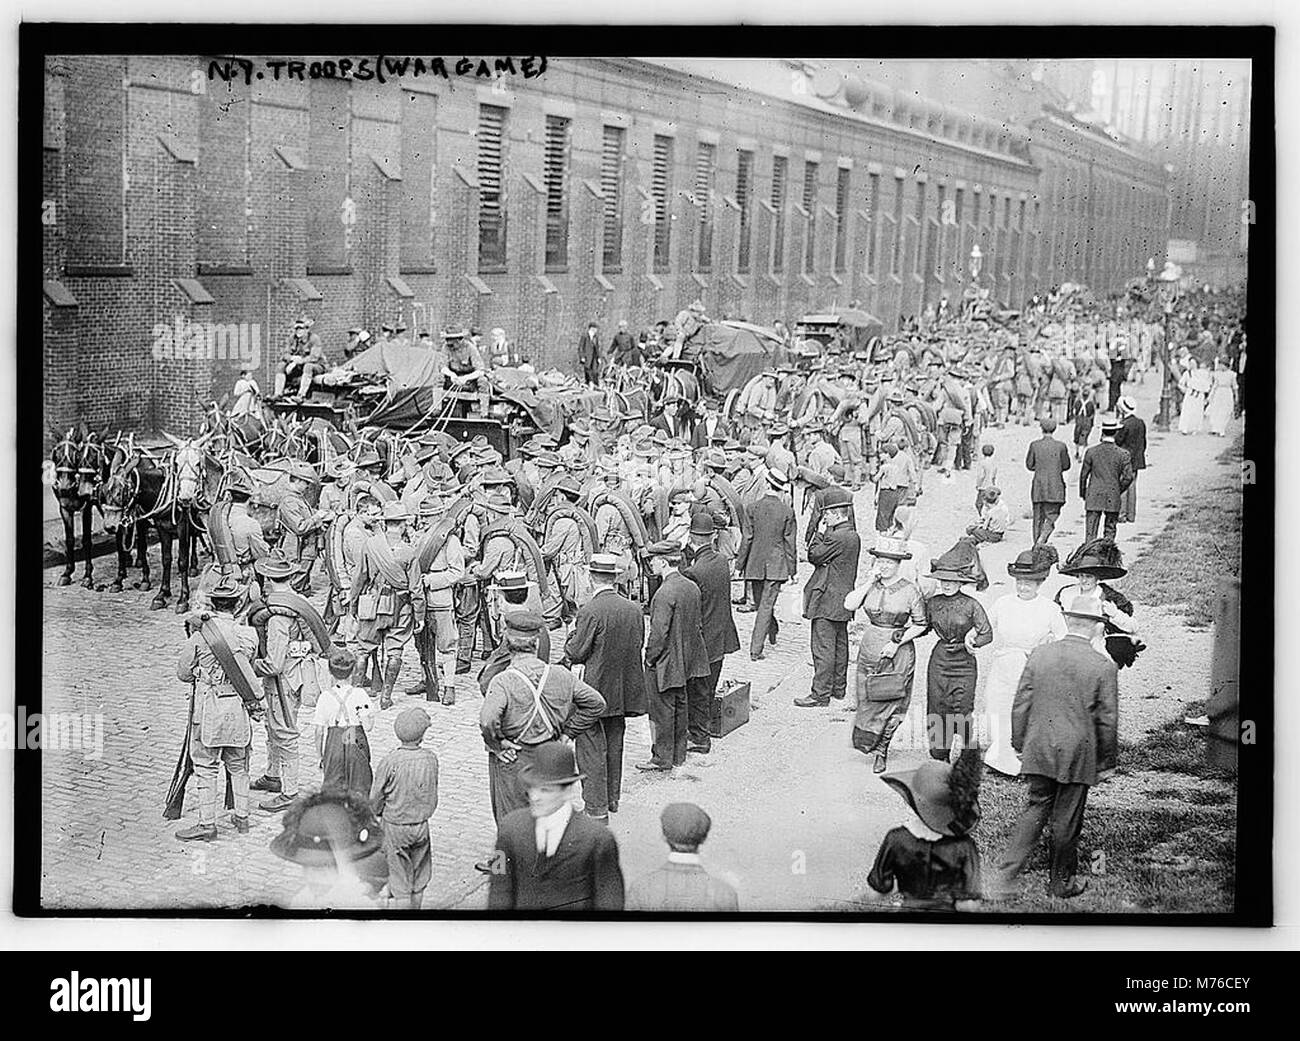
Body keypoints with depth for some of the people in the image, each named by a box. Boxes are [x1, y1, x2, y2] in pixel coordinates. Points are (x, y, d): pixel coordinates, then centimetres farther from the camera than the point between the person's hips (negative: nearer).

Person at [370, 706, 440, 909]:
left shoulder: (390, 761, -19)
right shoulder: (430, 758, -10)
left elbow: (375, 796, -10)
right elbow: (432, 793, 3)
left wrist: (378, 813, 10)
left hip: (394, 825, -2)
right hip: (421, 823, 3)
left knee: (399, 879, 5)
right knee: (419, 877, 18)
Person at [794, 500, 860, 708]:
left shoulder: (836, 537, -19)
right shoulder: (854, 536, 12)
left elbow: (814, 556, -12)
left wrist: (820, 533, -6)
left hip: (828, 600, -10)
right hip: (844, 600, 10)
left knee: (823, 647, -7)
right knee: (839, 645, 16)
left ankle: (821, 694, -5)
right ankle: (839, 688, 24)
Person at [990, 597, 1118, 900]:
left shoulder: (1039, 655, -3)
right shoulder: (1103, 666, -10)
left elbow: (1021, 704, 2)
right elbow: (1107, 720, -5)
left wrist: (1020, 745, 13)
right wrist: (1106, 762, 5)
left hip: (1038, 750, 3)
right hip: (1079, 754, -3)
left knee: (1036, 808, 14)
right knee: (1067, 818, 9)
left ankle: (1005, 875, 6)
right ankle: (1061, 883, 24)